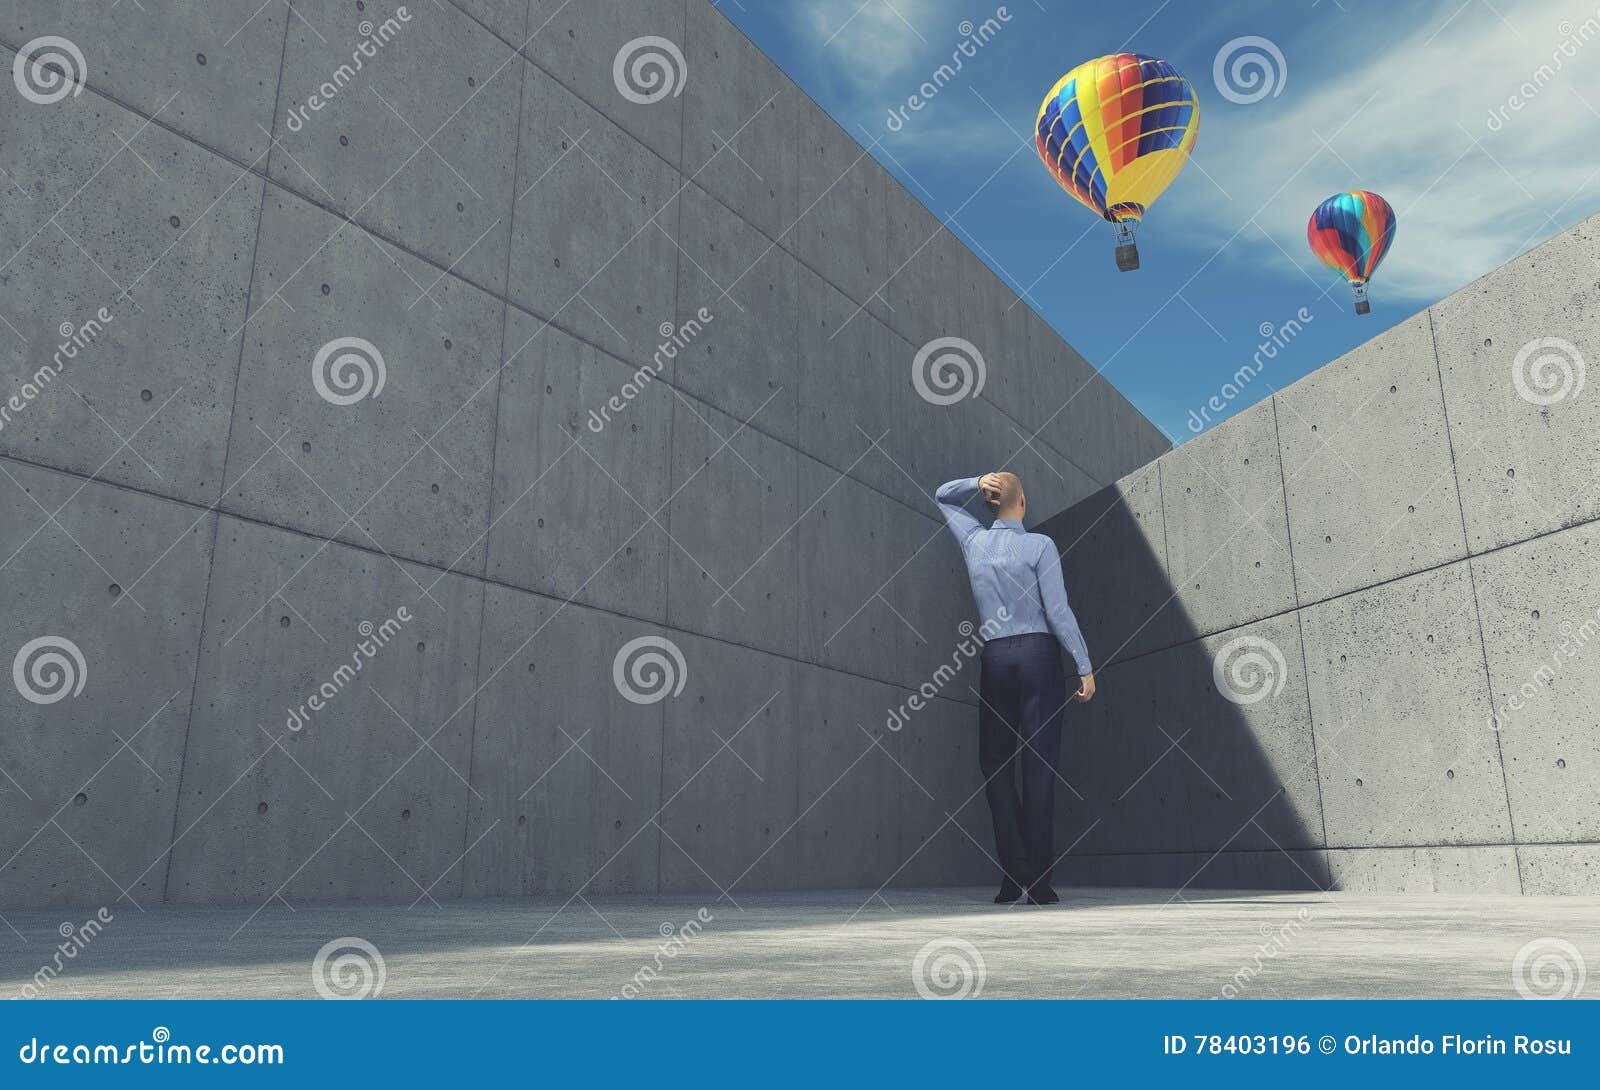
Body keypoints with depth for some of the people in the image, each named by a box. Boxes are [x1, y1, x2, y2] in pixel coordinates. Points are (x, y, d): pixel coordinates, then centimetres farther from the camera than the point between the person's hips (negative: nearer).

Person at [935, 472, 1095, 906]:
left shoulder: (975, 541, 9)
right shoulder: (1039, 545, -2)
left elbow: (944, 496, 27)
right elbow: (1058, 611, -8)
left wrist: (976, 483, 7)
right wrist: (1085, 666, -4)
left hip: (995, 658, 3)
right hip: (1038, 653, -3)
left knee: (997, 762, 7)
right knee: (1038, 764, -3)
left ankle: (1013, 873, -2)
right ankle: (1039, 881, -5)